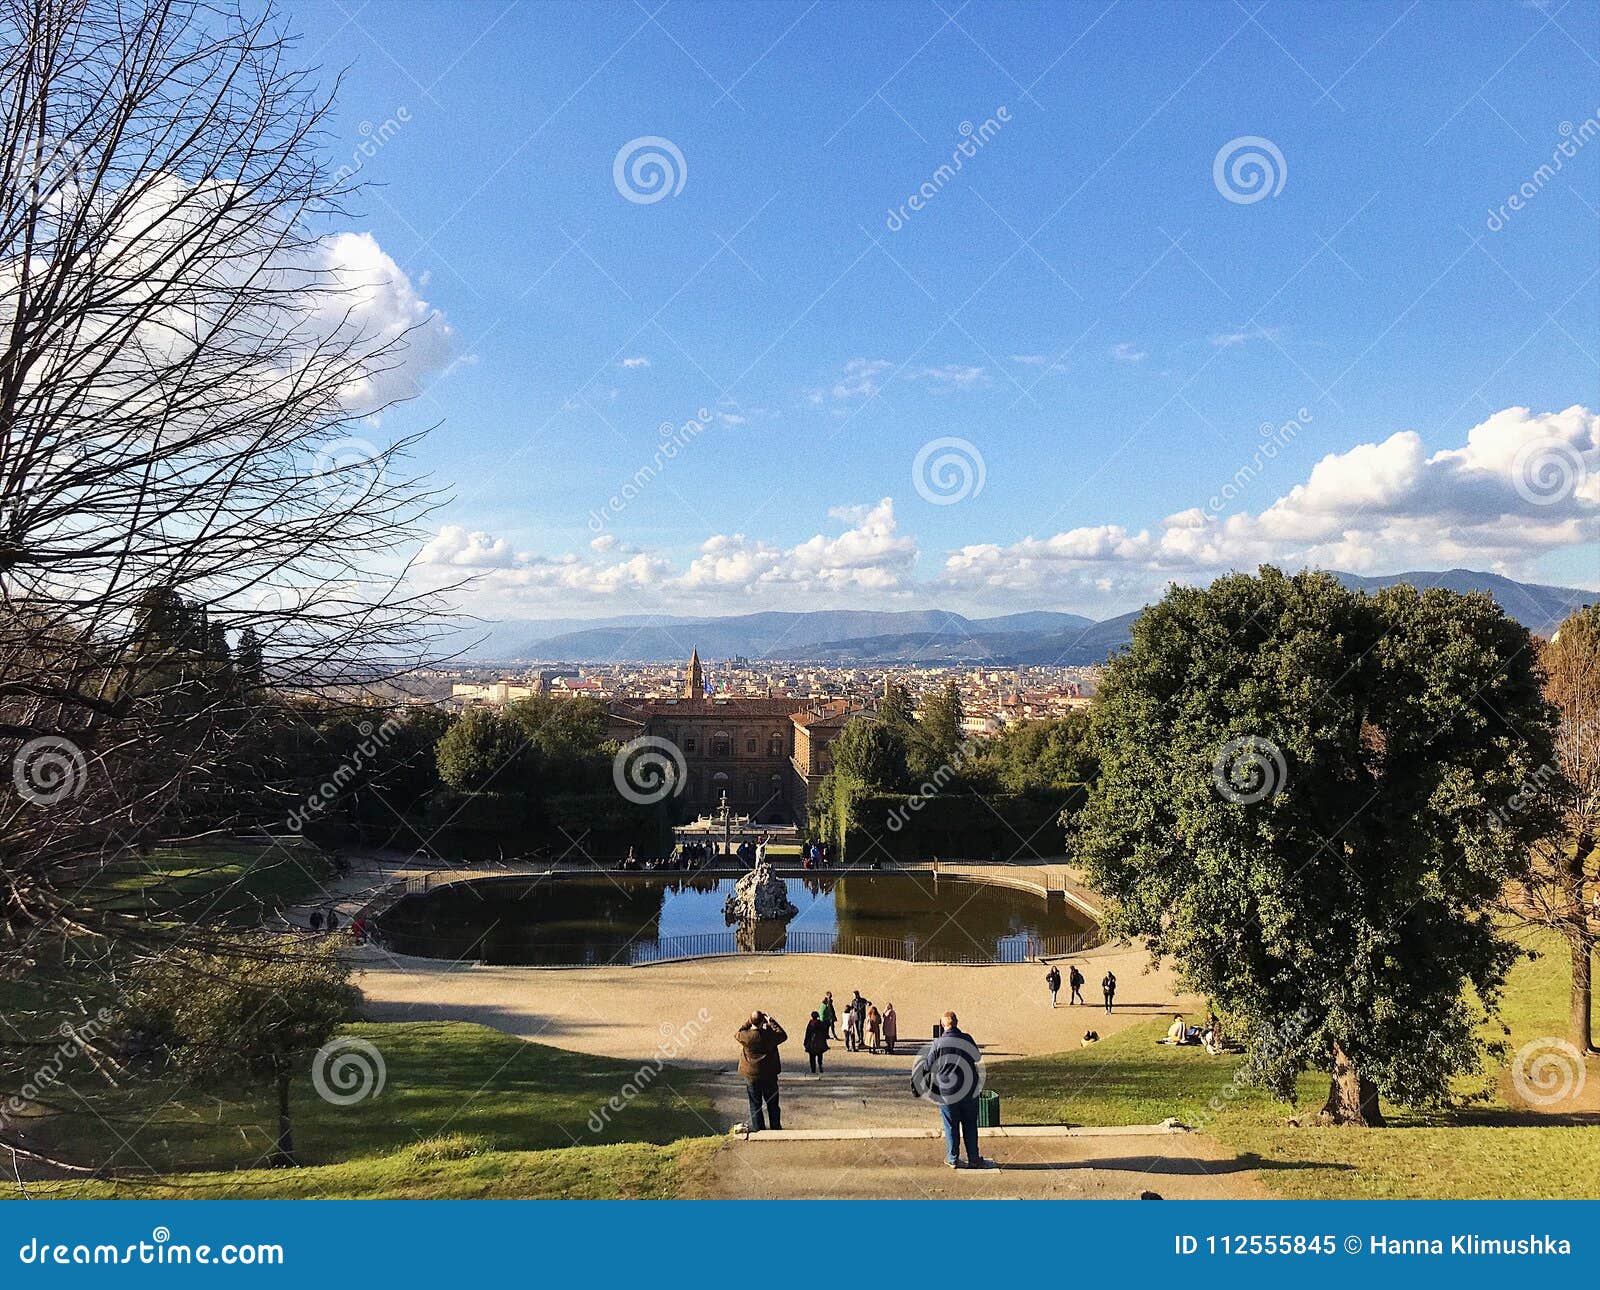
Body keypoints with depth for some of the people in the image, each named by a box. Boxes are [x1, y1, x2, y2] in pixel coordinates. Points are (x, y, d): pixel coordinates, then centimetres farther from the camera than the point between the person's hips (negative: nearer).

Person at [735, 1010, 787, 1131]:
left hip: (751, 1076, -1)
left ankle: (758, 1130, 16)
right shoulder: (770, 1035, -17)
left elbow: (736, 1033, 6)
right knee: (772, 1104, 16)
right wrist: (772, 1022, 7)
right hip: (770, 1075, 1)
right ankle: (776, 1128, 24)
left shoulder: (745, 1036, -18)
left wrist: (749, 1022, 6)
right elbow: (783, 1035, 3)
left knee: (755, 1105, 12)